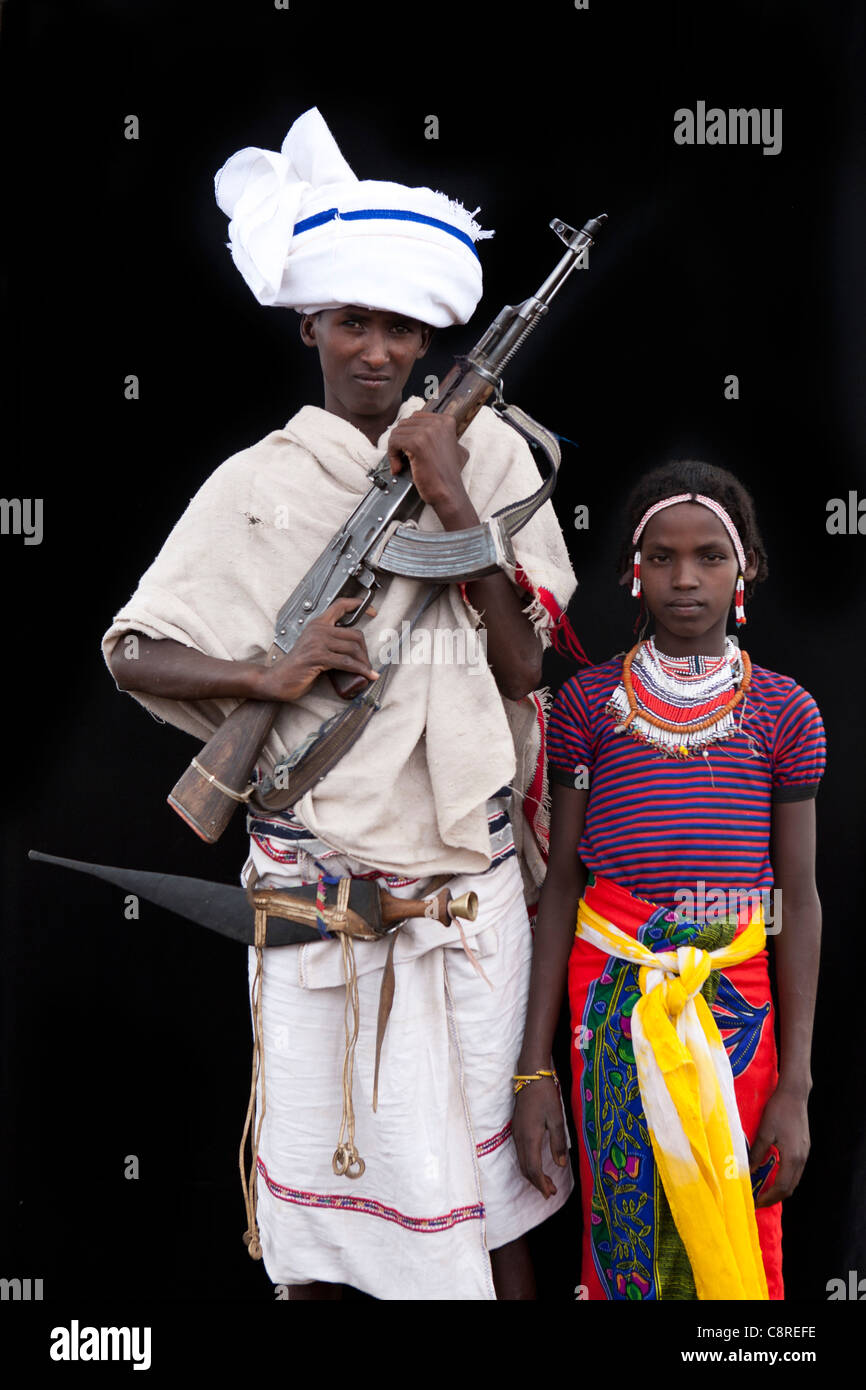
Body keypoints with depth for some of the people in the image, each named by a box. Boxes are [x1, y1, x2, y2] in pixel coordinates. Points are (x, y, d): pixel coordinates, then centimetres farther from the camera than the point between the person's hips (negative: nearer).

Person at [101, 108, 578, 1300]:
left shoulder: (485, 451, 3)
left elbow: (522, 666, -3)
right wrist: (271, 675, -15)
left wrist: (453, 503, -12)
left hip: (473, 875, 1)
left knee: (488, 1168, 10)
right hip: (320, 878, -1)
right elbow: (132, 656, 1)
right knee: (322, 1157, 10)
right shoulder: (259, 484, -1)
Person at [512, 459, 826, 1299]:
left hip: (736, 1000, 0)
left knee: (737, 1251, 7)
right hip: (612, 999, 0)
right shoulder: (588, 702, 2)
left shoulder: (783, 711, 2)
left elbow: (799, 898, 3)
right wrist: (534, 1069, 0)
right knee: (621, 1238, 7)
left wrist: (796, 1088, 0)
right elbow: (561, 882, 3)